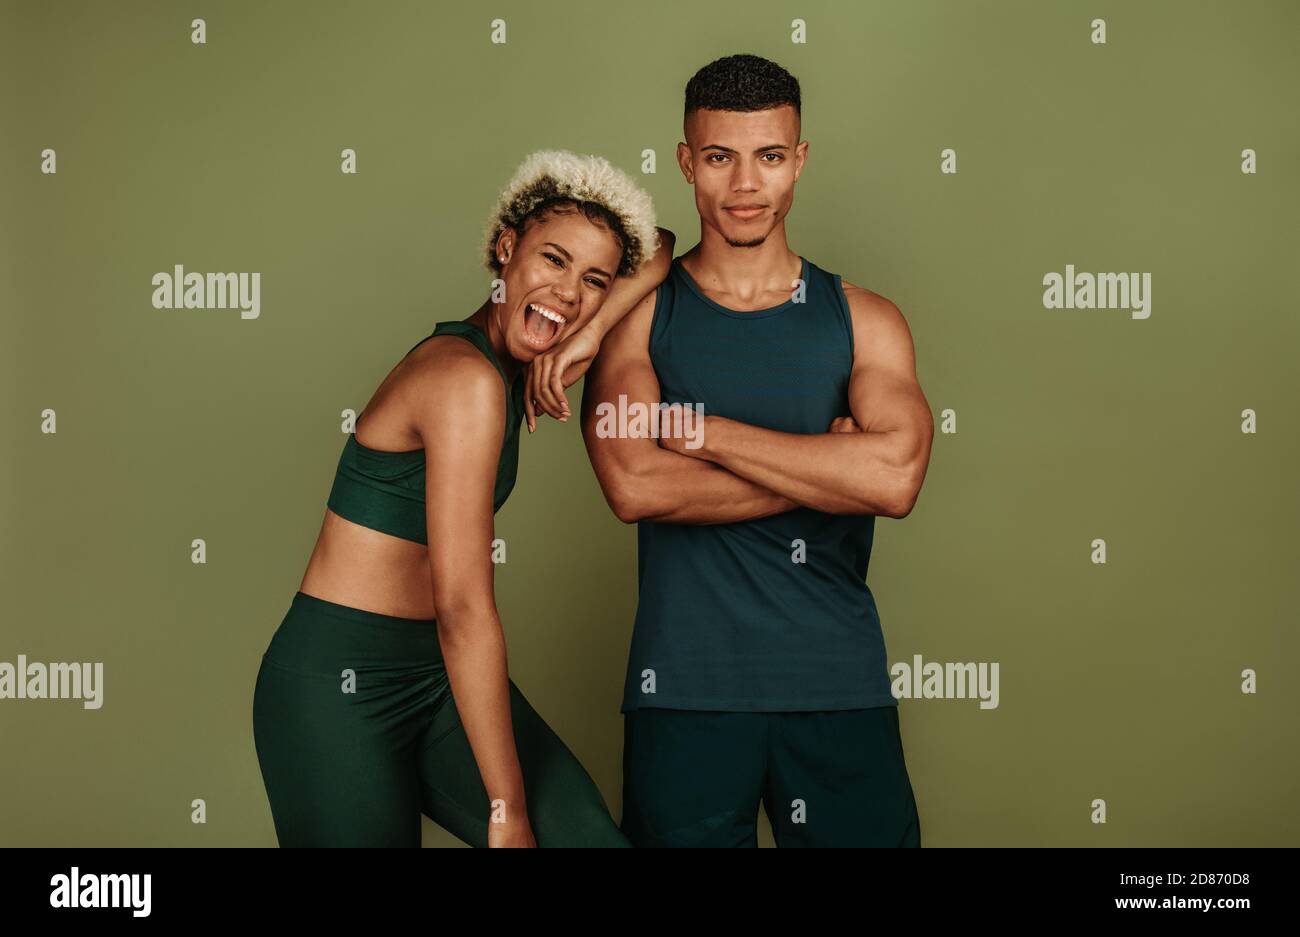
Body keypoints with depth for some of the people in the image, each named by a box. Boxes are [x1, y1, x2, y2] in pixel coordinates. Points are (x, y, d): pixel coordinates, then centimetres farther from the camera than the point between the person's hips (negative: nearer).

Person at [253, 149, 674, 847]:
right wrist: (508, 813, -20)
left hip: (435, 676, 8)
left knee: (589, 835, -10)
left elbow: (657, 248, 14)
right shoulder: (468, 379, -21)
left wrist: (590, 334, -7)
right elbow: (464, 607, -24)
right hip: (340, 685, -7)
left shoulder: (502, 351, 5)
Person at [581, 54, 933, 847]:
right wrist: (828, 463, -12)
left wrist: (700, 430, -13)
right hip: (686, 687, -1)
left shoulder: (864, 320, 5)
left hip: (840, 685, 1)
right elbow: (633, 486, -14)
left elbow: (897, 477, -14)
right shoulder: (639, 312, 3)